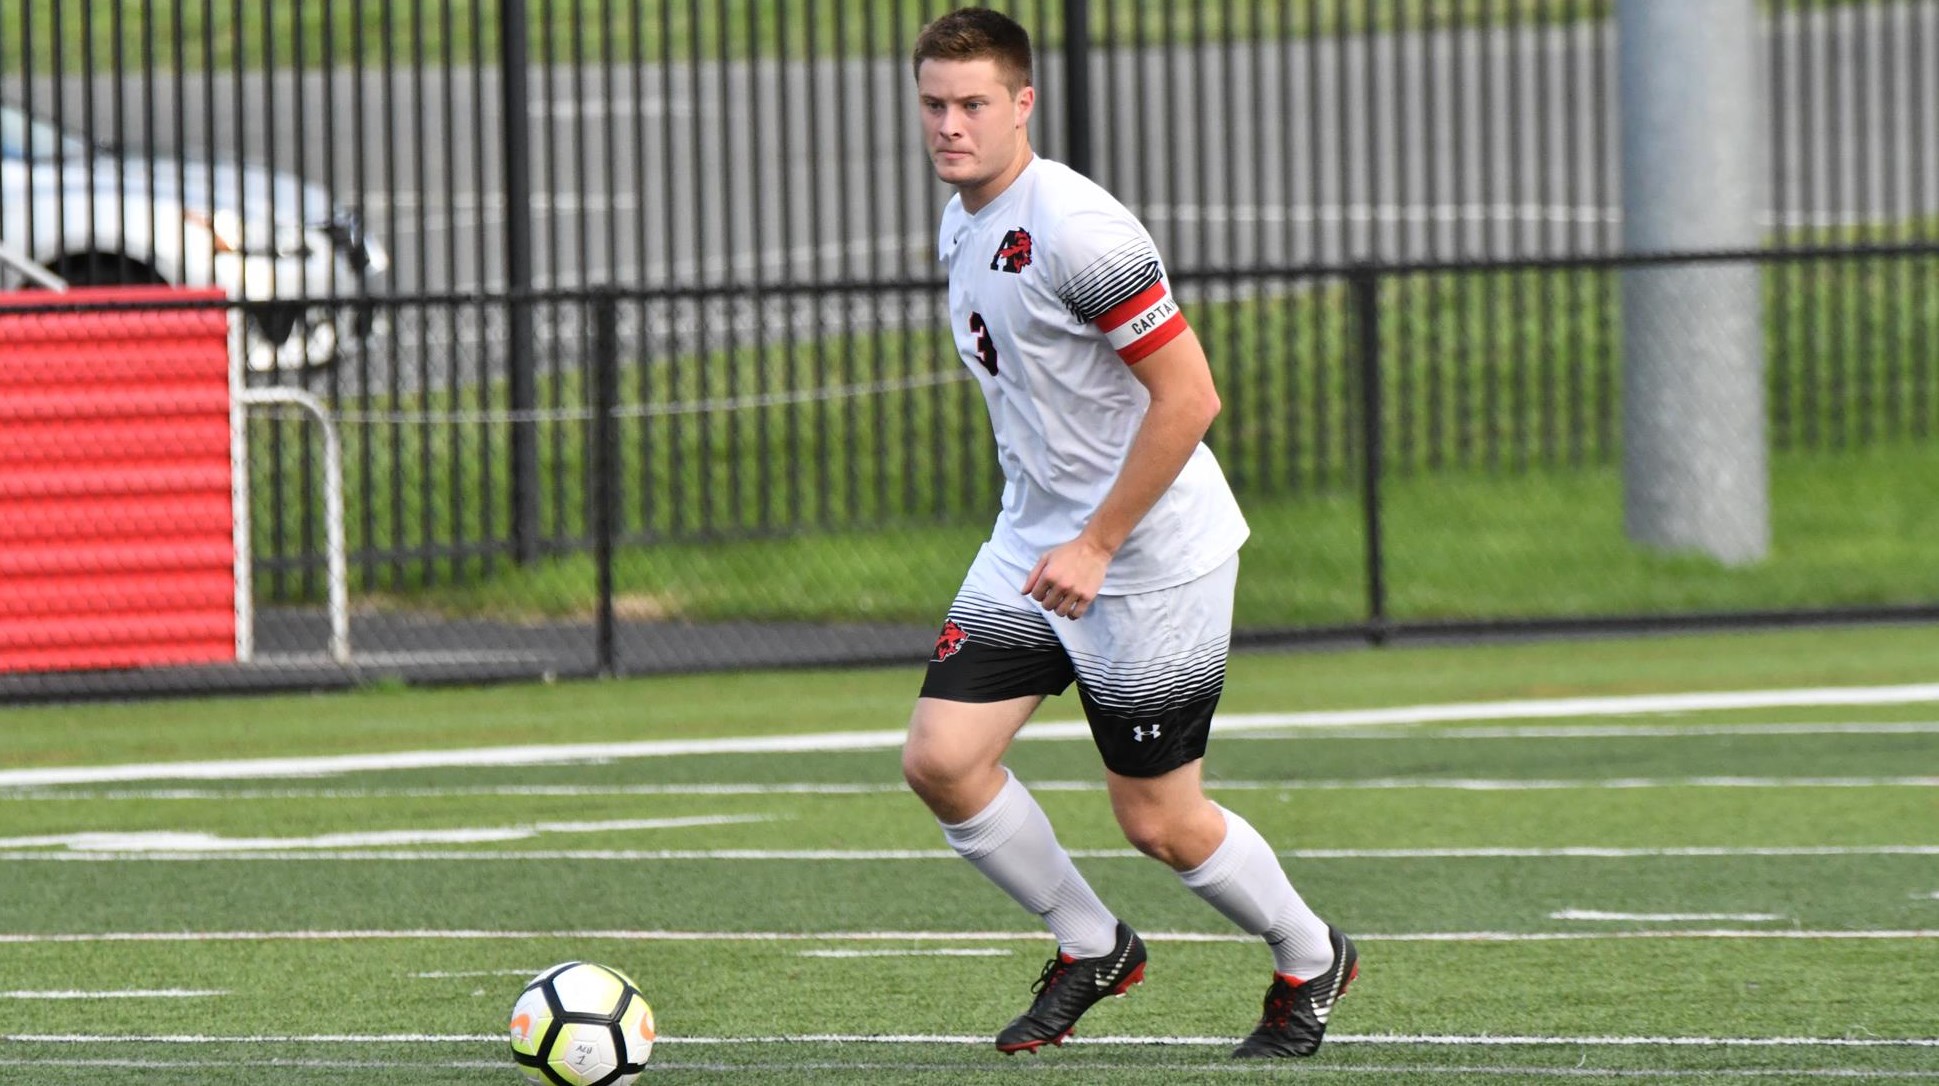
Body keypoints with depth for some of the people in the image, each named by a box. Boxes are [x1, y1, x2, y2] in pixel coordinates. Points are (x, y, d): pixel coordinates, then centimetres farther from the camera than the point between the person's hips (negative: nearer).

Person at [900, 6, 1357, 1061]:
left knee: (1160, 822, 0)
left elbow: (1188, 397, -23)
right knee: (939, 759, -5)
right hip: (1032, 541, 8)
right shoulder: (961, 225, 8)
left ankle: (1309, 959, 26)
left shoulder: (1075, 229, -21)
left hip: (1153, 558, -8)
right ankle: (1090, 947, 15)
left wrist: (1095, 547, -20)